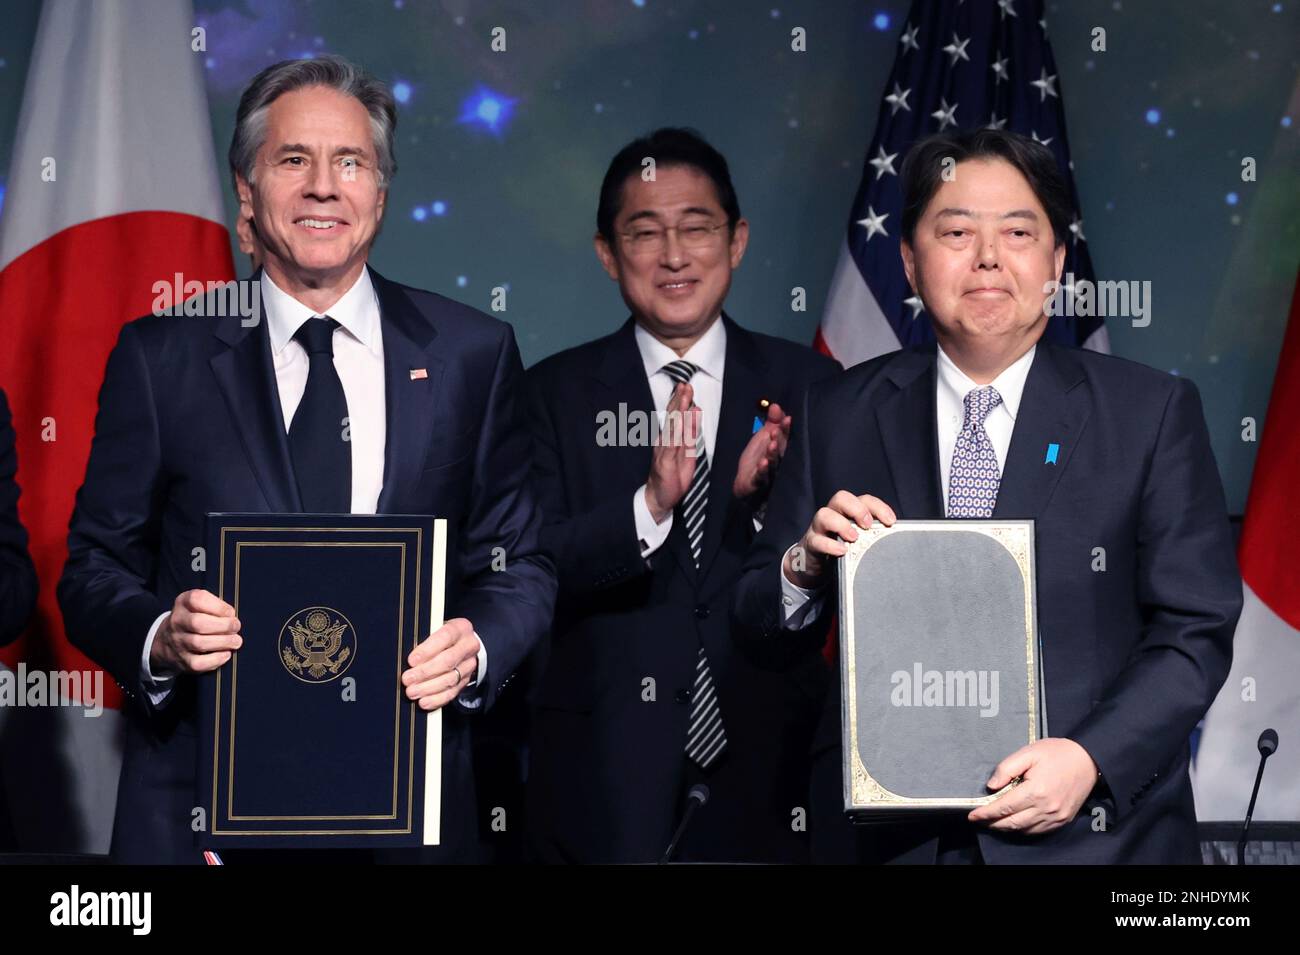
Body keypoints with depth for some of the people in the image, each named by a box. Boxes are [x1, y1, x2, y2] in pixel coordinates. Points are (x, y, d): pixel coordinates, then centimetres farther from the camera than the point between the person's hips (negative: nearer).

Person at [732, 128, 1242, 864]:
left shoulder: (1153, 413, -2)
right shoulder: (840, 415, 3)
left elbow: (1197, 630, -4)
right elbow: (761, 624, 6)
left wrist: (1094, 760, -18)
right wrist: (806, 563, -15)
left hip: (1091, 830, -1)